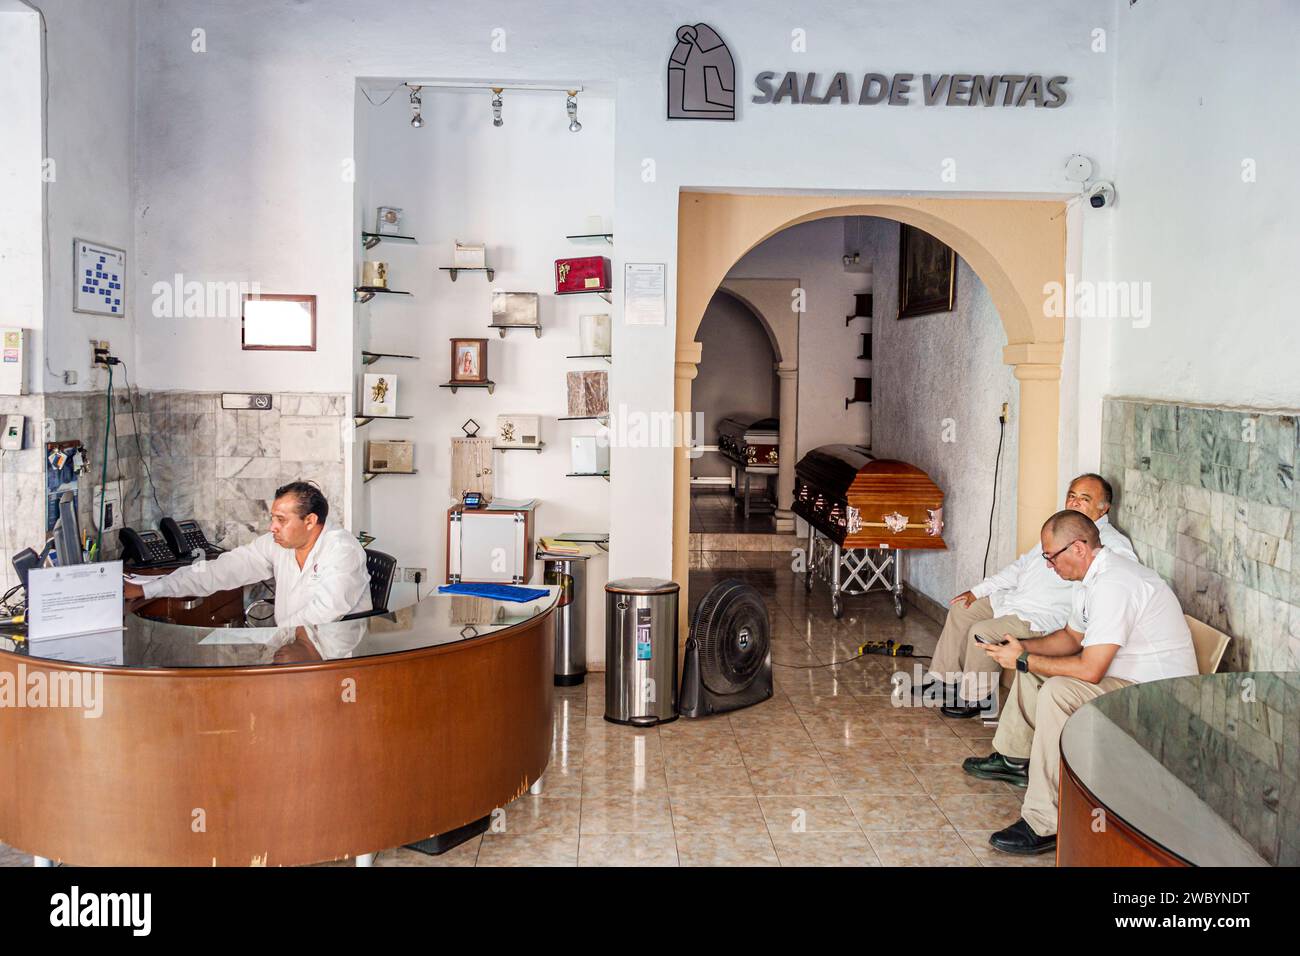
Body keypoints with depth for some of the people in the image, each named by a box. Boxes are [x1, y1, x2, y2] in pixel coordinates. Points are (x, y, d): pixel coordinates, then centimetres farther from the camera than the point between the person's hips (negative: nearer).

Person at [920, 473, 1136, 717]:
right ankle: (947, 680, 17)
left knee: (981, 632, -23)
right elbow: (1023, 564, 20)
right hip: (1011, 598, 9)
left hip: (1043, 617, -9)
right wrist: (978, 590, 17)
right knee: (960, 610, 8)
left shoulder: (1111, 543, -12)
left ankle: (976, 698, -3)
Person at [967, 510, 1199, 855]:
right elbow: (1071, 637, 20)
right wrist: (1022, 648, 3)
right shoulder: (1096, 574, 7)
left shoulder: (1113, 585, -27)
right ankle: (1014, 759, 29)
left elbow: (1090, 670, -30)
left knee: (1056, 692, -31)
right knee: (1033, 663, 16)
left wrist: (1024, 660, -18)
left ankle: (1045, 824, -25)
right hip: (1124, 672, 11)